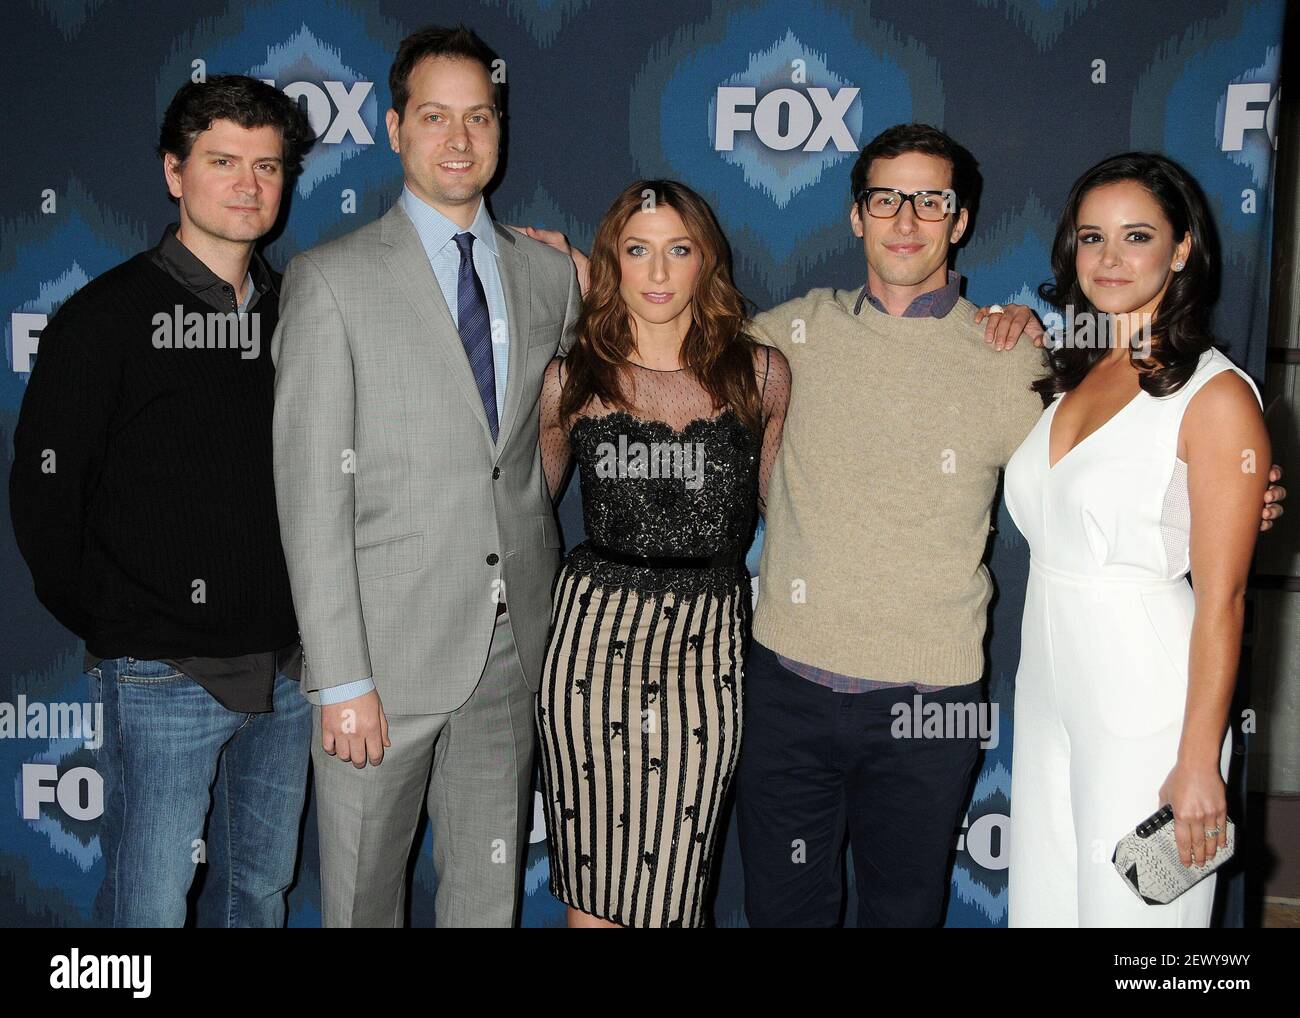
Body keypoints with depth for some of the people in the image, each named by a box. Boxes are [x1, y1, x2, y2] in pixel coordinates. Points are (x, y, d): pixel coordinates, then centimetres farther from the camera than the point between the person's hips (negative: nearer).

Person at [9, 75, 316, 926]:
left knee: (264, 891, 17)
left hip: (287, 666, 5)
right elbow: (43, 497, -6)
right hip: (165, 674, -4)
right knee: (148, 907, 3)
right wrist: (112, 628, -2)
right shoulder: (109, 316, -6)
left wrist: (314, 627, 6)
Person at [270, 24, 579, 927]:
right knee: (363, 889, 12)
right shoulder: (332, 280, -6)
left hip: (513, 646, 4)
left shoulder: (549, 274, 8)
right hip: (387, 649, -3)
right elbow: (312, 490, -11)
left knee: (489, 889, 15)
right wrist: (341, 680, -14)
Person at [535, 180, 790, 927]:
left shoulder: (760, 373, 5)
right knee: (590, 888, 8)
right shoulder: (573, 381, 6)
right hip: (593, 635, 1)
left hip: (707, 643, 0)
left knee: (672, 882, 2)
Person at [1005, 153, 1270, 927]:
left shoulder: (1215, 394, -12)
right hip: (1047, 688, 7)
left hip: (1145, 708, -7)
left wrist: (1199, 763, -16)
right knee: (1040, 905, 15)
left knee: (1128, 910, 6)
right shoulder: (1071, 375, 9)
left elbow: (1221, 602, -14)